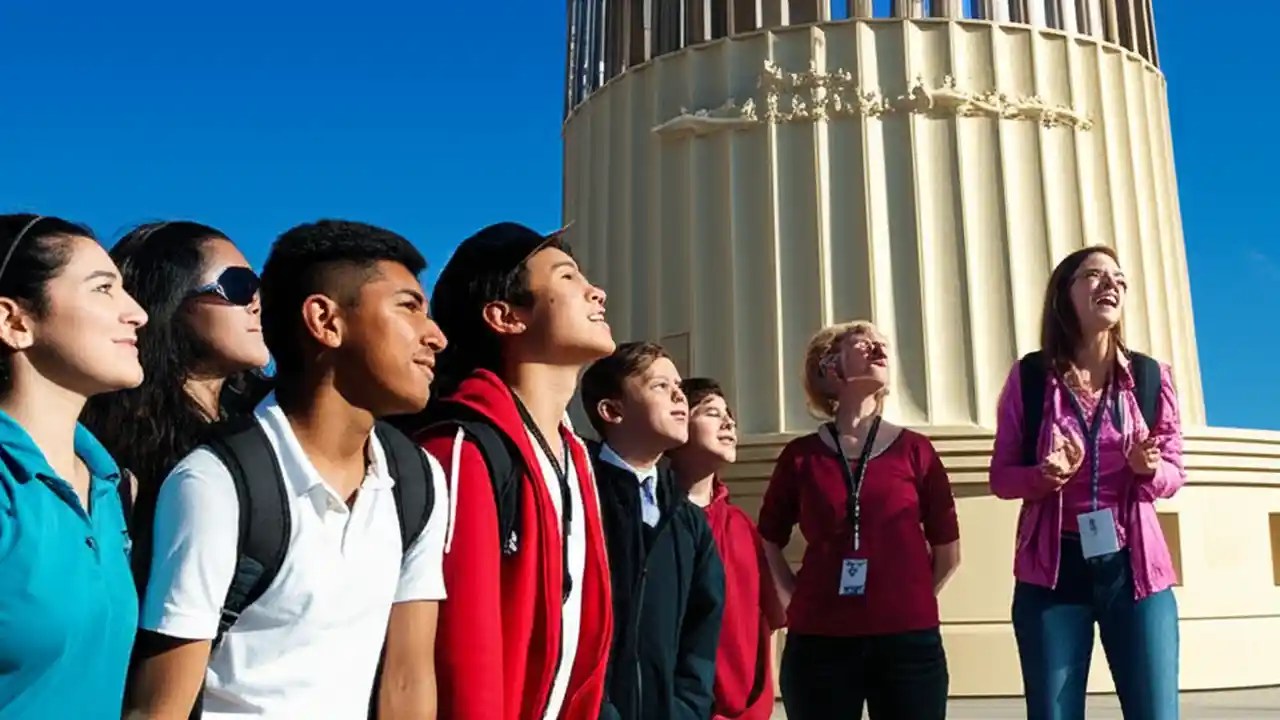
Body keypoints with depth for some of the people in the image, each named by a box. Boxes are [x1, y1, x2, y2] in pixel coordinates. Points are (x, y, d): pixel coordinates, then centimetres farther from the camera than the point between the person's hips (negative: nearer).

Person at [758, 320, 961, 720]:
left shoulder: (915, 450, 3)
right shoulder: (800, 456, 2)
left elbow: (948, 550, 10)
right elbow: (768, 543, 13)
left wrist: (910, 599, 12)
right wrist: (796, 601, 5)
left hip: (909, 641, 1)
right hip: (819, 643, 0)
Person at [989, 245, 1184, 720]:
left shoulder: (1151, 377, 2)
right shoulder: (1030, 376, -2)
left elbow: (1173, 475, 8)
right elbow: (1001, 476, 1)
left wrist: (1149, 469, -15)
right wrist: (1045, 475, -19)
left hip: (1135, 567, 1)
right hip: (1052, 570, -1)